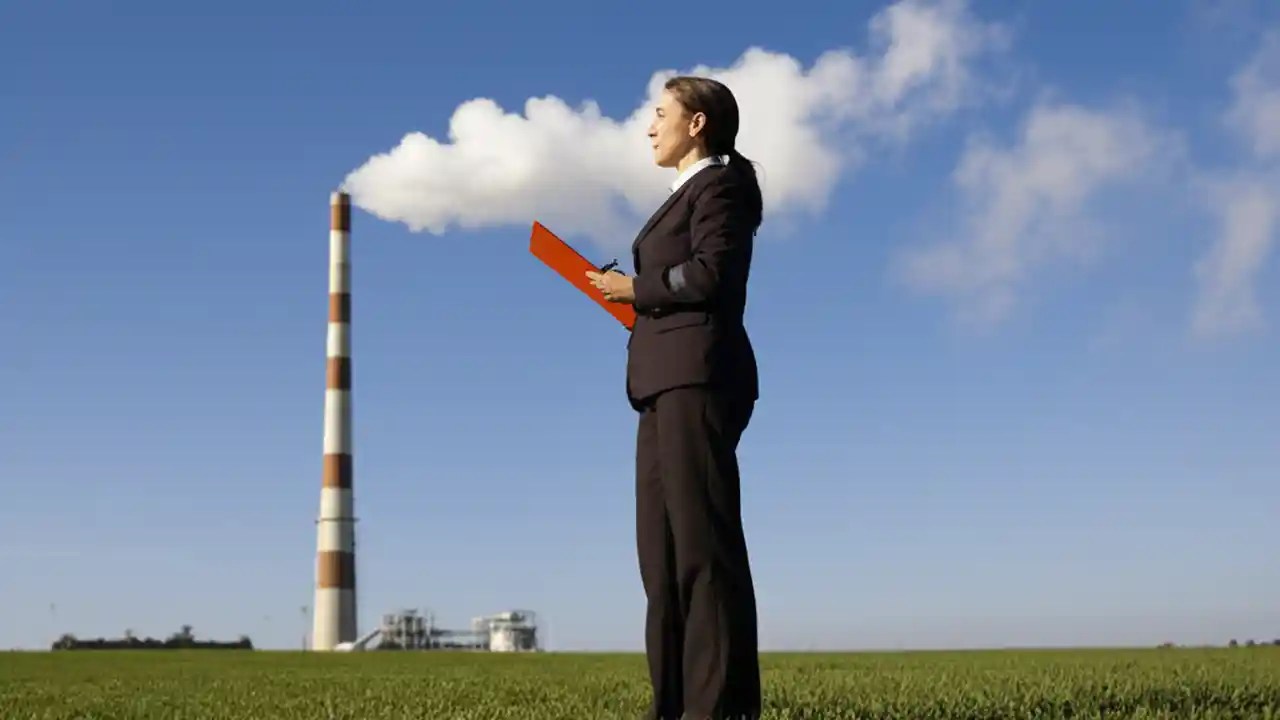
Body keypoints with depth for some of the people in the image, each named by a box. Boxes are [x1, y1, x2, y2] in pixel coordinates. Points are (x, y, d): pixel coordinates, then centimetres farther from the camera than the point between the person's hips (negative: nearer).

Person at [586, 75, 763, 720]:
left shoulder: (719, 184, 0)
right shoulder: (688, 195, 28)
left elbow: (712, 275, -14)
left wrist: (636, 289, -5)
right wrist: (632, 293, 8)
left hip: (697, 375, -10)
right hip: (668, 382, 10)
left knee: (703, 542, -13)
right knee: (663, 550, 5)